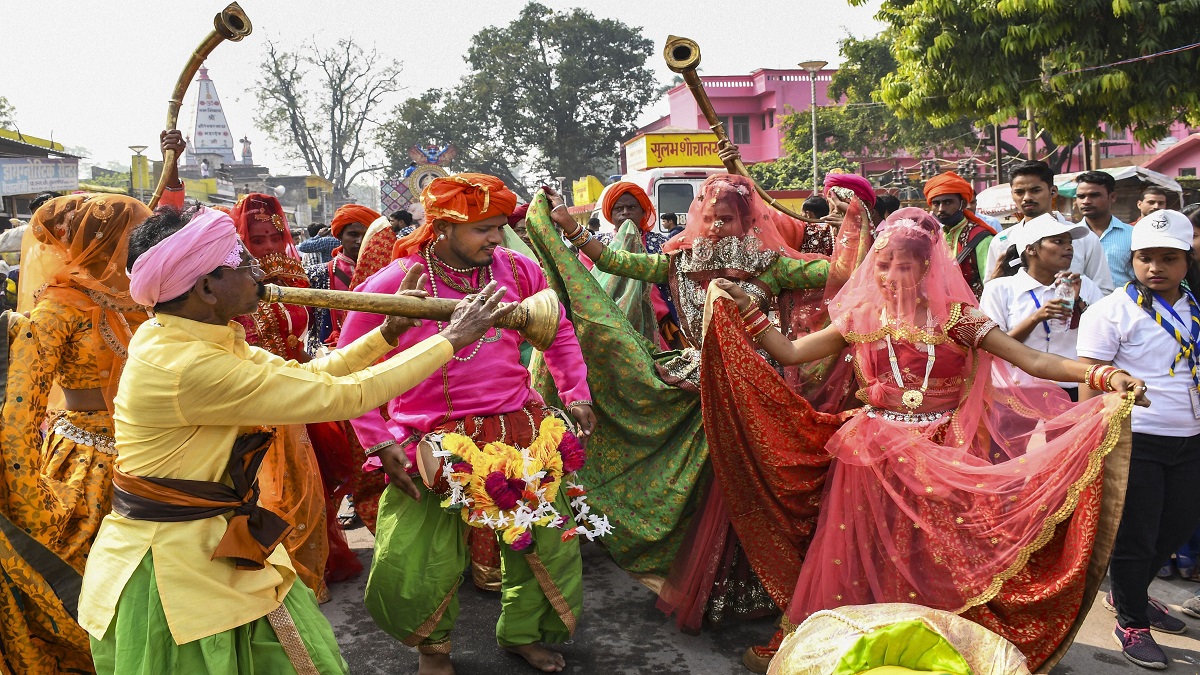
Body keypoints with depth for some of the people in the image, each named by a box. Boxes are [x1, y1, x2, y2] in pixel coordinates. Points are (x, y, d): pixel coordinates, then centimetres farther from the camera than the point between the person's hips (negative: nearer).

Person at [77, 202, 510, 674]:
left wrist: (386, 335, 3)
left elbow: (305, 378, 10)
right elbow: (342, 397, -25)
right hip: (169, 570, -9)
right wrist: (451, 340, -17)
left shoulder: (205, 338, 2)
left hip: (215, 551, 9)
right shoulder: (186, 366, -28)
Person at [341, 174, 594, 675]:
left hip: (519, 431, 3)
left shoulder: (517, 269, -1)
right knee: (412, 568, -6)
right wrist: (380, 443, -8)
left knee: (550, 538, 12)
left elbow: (558, 331, 17)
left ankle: (523, 632, 40)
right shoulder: (392, 284, -10)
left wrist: (576, 395, 12)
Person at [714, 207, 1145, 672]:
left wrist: (1106, 376, -24)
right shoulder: (860, 320, 2)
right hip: (877, 457, 1)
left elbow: (1033, 361, -11)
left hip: (944, 457, -1)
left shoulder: (957, 319, -5)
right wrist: (744, 308, -1)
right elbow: (790, 353, 4)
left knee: (940, 556, 4)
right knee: (875, 559, 6)